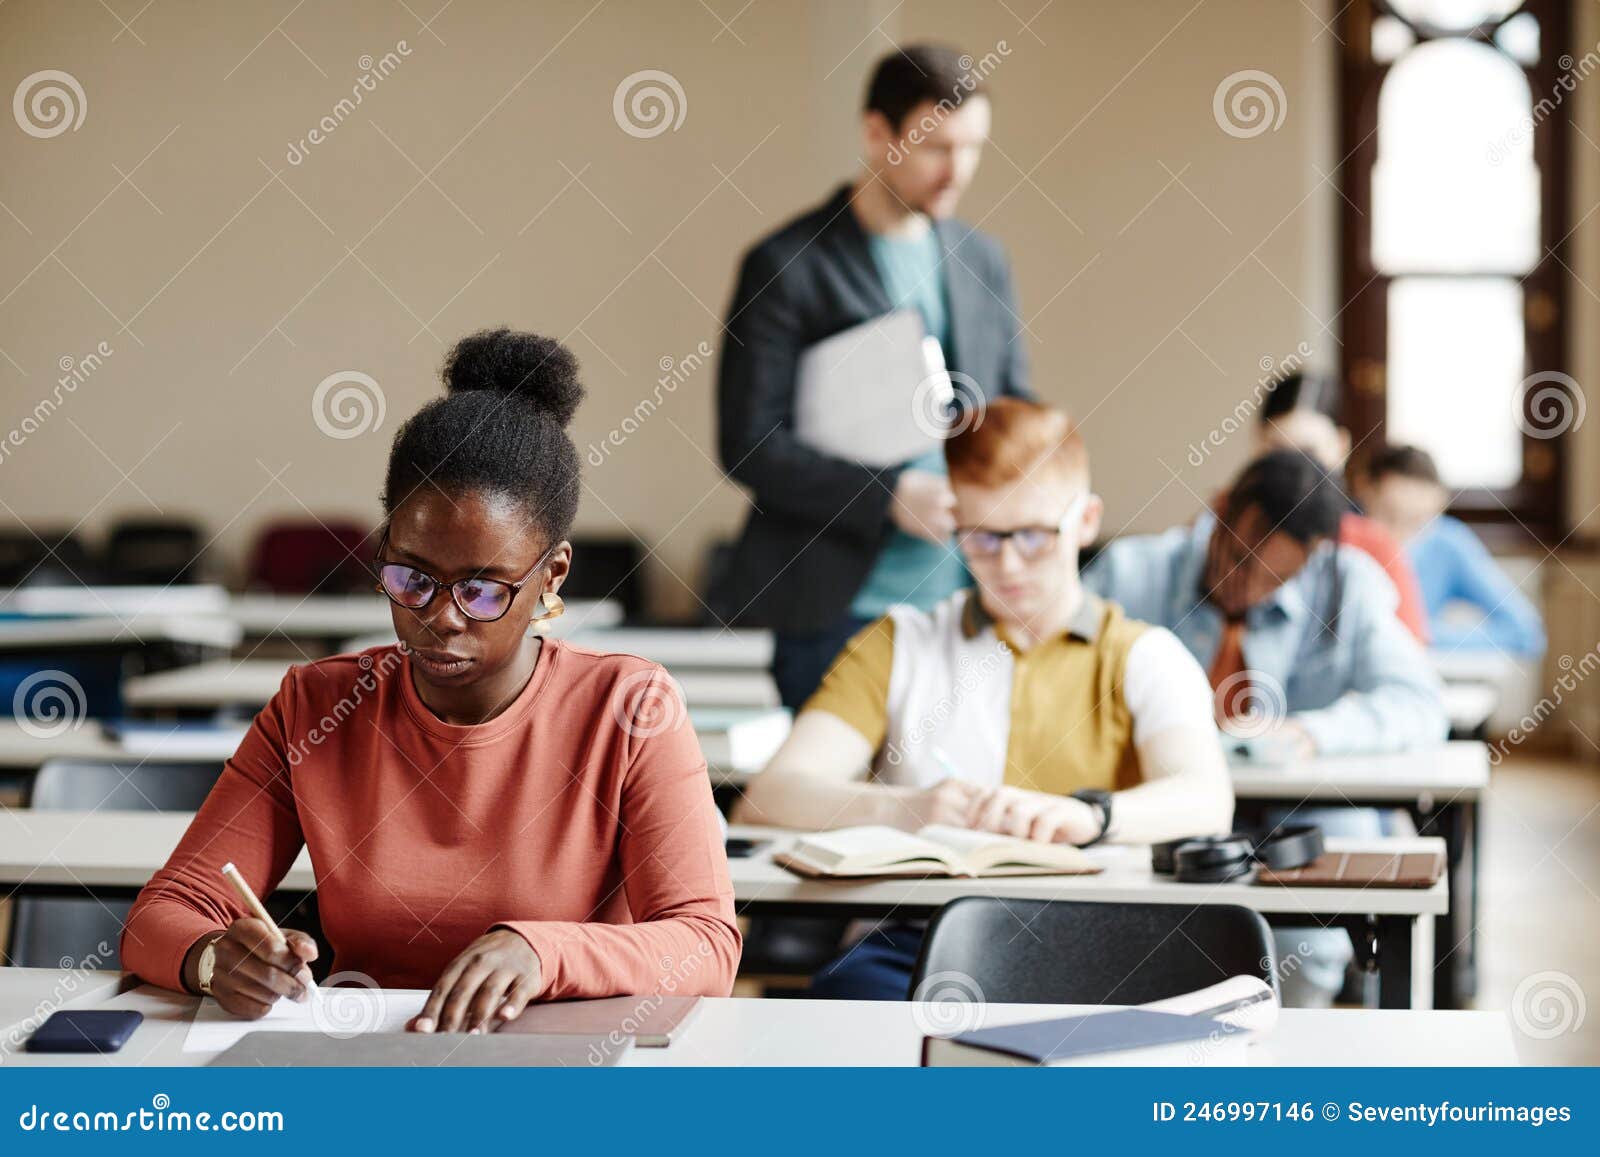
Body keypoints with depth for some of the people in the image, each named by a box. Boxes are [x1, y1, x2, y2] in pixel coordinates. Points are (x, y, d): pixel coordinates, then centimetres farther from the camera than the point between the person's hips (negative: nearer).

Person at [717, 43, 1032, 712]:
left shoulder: (983, 263, 13)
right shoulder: (786, 267, -5)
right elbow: (749, 446, -10)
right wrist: (891, 496, -18)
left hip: (969, 600, 5)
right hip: (840, 608, -5)